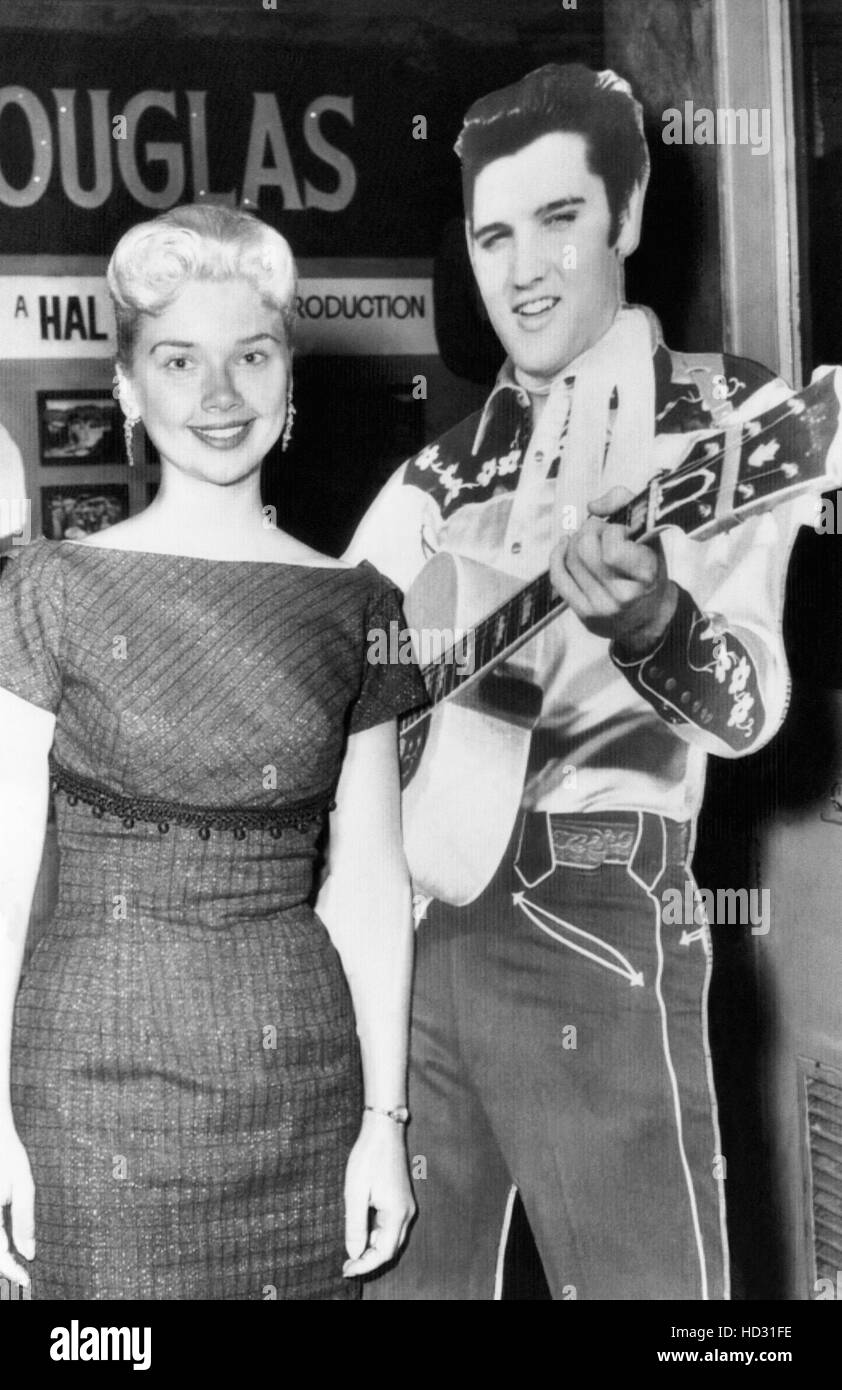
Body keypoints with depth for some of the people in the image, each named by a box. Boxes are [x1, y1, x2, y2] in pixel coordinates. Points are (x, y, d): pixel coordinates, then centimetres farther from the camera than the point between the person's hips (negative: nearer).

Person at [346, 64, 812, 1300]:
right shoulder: (443, 474, 15)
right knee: (403, 1275, 13)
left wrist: (648, 622, -36)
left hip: (589, 920, -5)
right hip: (403, 917, 6)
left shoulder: (728, 417, -1)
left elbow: (750, 703, -15)